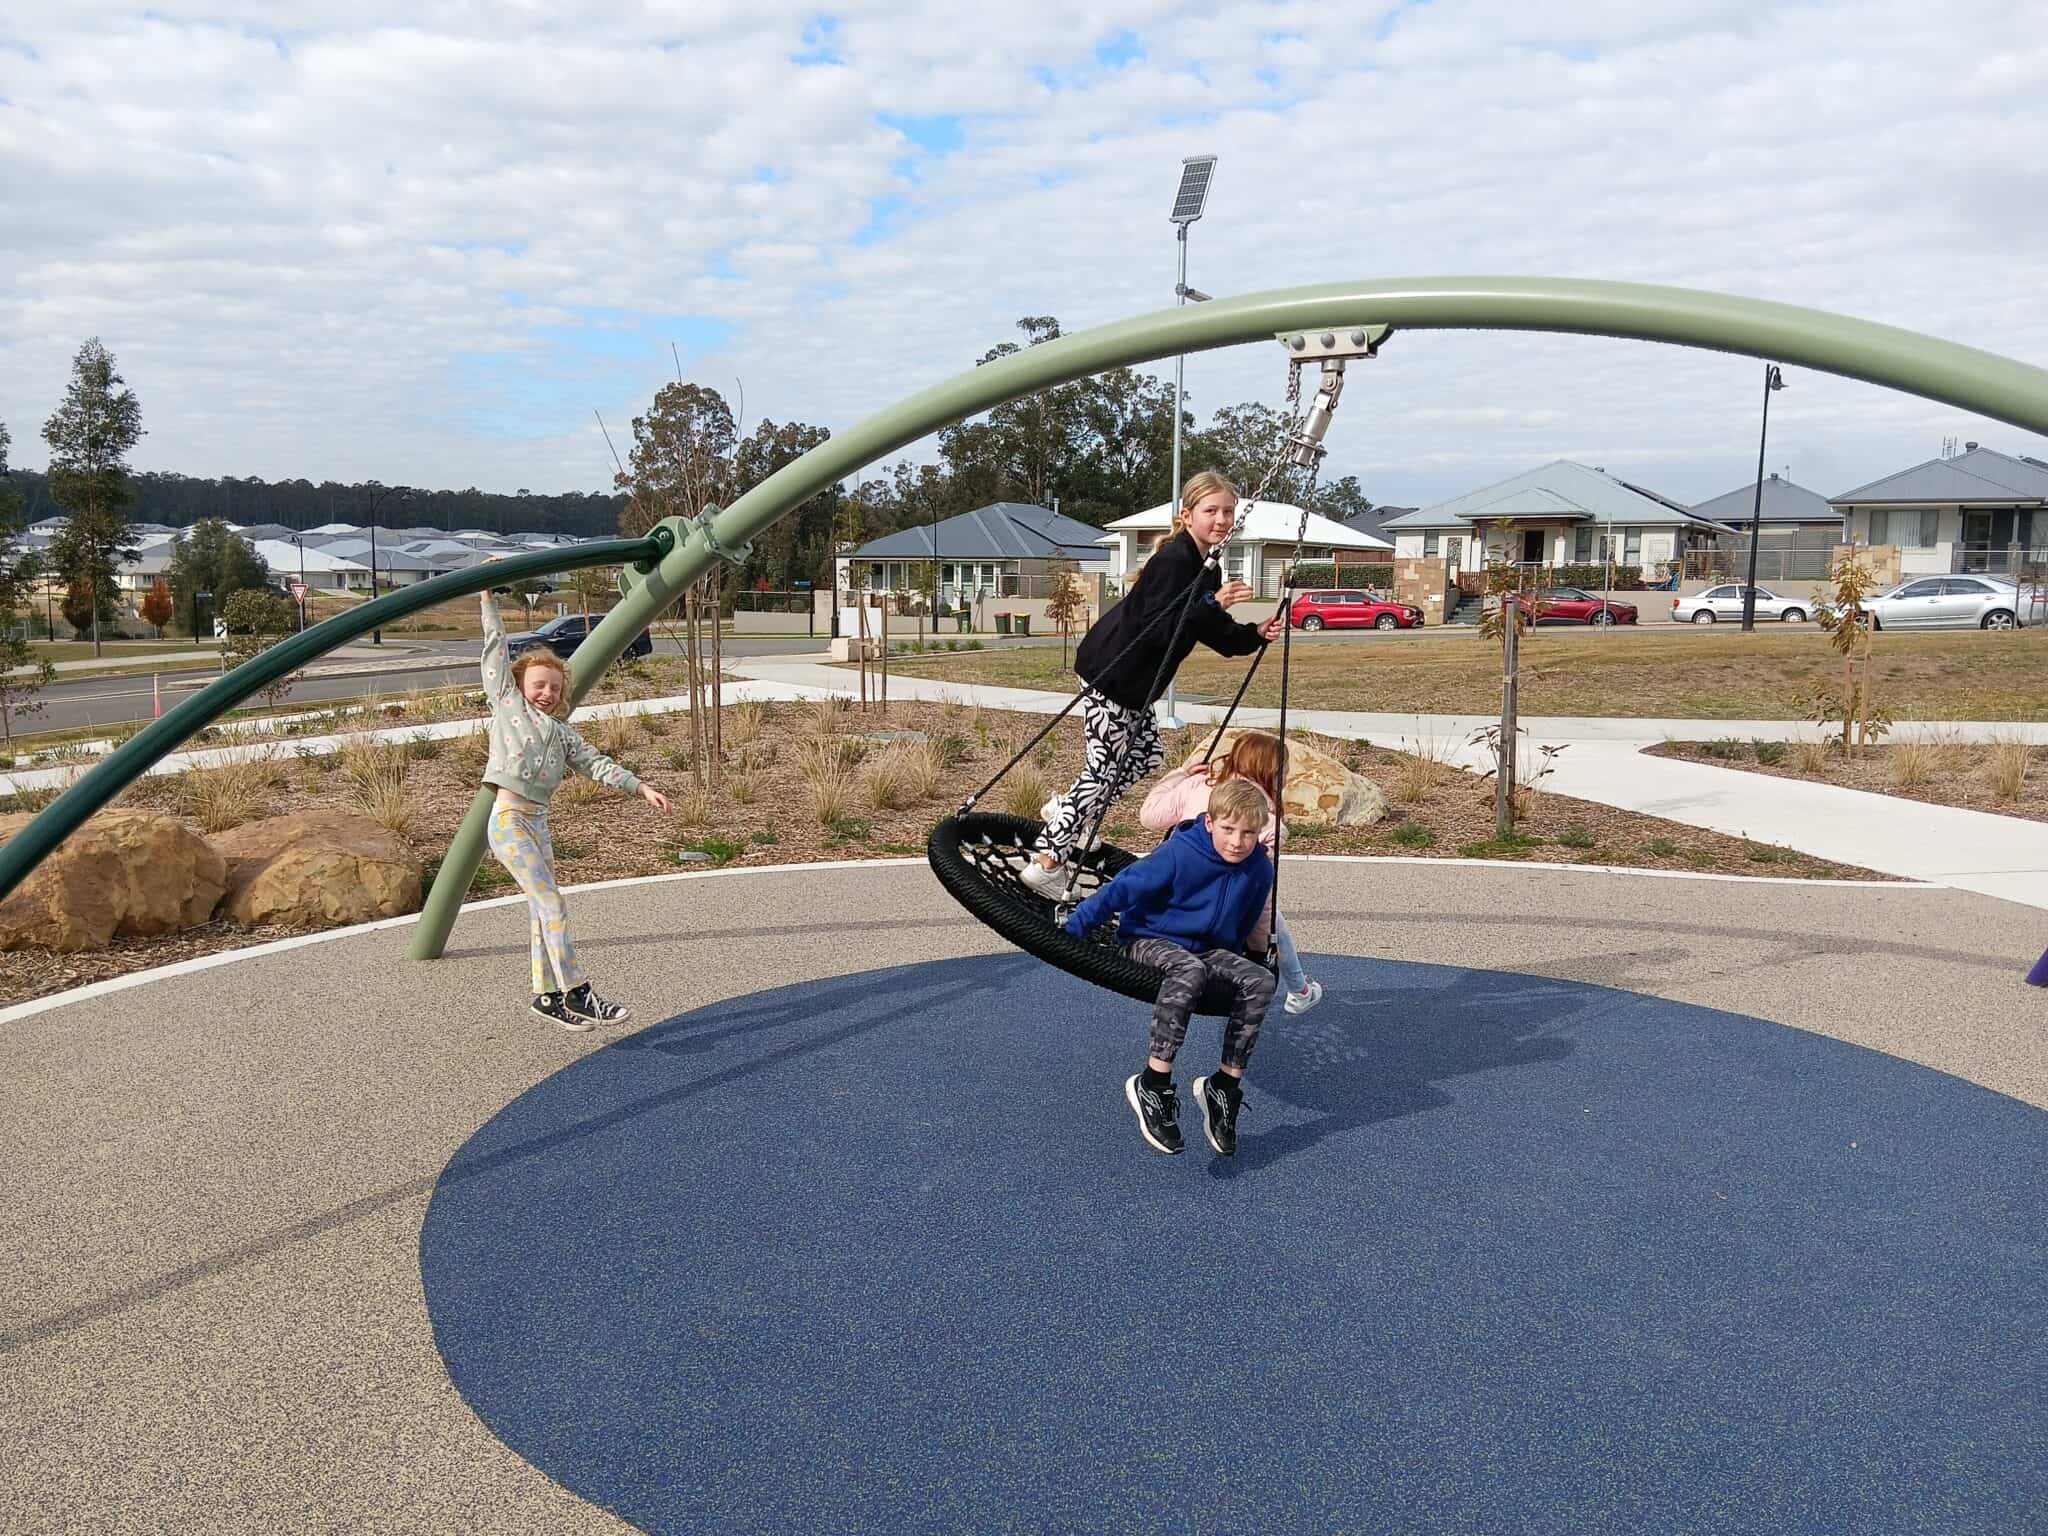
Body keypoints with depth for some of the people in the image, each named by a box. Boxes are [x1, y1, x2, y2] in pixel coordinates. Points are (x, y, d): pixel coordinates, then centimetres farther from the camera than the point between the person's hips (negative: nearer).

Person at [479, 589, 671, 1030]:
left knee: (544, 909, 9)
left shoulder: (562, 733, 17)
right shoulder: (507, 703, 6)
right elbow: (495, 649, 4)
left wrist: (641, 787, -1)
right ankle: (576, 992, -7)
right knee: (552, 905, -10)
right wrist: (490, 599, 2)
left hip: (537, 821, 6)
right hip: (508, 818, -6)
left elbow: (596, 764, 10)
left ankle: (547, 995, 18)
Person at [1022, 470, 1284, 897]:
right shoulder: (1173, 560, -20)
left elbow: (1219, 636, 11)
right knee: (1105, 766, -6)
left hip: (1134, 680, 10)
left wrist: (1257, 634, -7)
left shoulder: (1206, 569, 10)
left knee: (1148, 755, 17)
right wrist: (1212, 603, -33)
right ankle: (1046, 860, 0)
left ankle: (1066, 812, 31)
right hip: (1109, 673, -10)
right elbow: (1158, 630, -28)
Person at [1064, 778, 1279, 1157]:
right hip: (1149, 940, -5)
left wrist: (1231, 964, 19)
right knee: (1189, 970, -39)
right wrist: (1073, 928, -17)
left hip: (1209, 949, 5)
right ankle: (1152, 1085, -33)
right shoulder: (1180, 852, -21)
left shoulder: (1259, 870, -5)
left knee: (1260, 981, -22)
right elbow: (1123, 887, -17)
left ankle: (1225, 1086, -12)